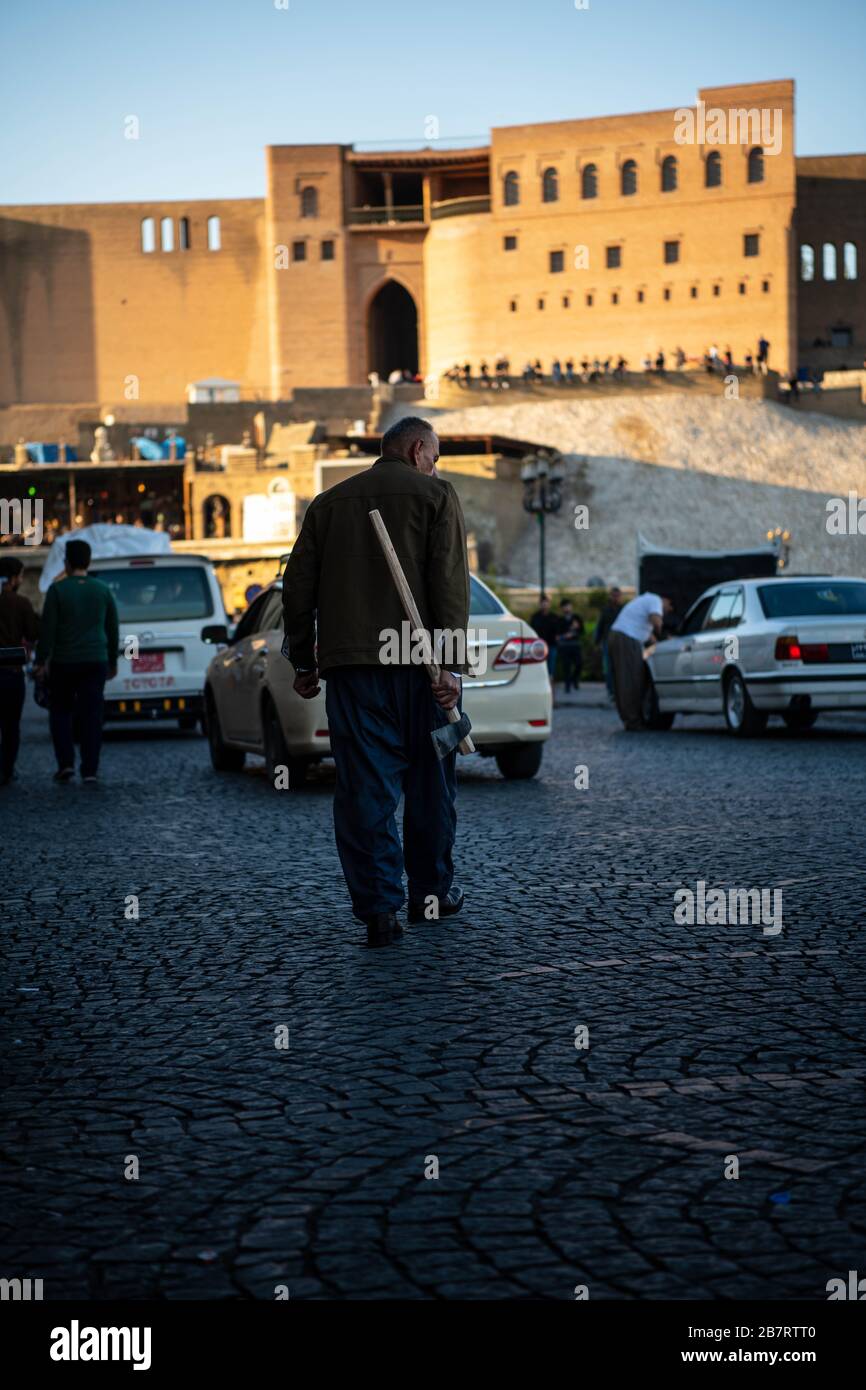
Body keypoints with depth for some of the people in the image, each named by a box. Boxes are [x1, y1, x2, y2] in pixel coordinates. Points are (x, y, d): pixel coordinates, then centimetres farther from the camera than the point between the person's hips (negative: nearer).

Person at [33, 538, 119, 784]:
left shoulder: (57, 590, -7)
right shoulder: (103, 590, 5)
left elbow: (48, 628, -9)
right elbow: (112, 629, 11)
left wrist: (41, 660, -3)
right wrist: (112, 661, 20)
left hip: (64, 662, -2)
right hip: (96, 661, 2)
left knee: (60, 712, 12)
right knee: (91, 715, 3)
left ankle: (66, 763, 0)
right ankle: (90, 770, -1)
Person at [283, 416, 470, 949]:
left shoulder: (329, 502, 14)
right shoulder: (436, 495, 3)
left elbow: (298, 586, 11)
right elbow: (450, 584, -8)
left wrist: (303, 661, 17)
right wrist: (452, 662, -11)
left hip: (349, 664, 2)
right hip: (419, 662, -2)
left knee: (365, 786, 0)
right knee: (430, 783, 12)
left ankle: (379, 908, -6)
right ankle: (432, 891, 23)